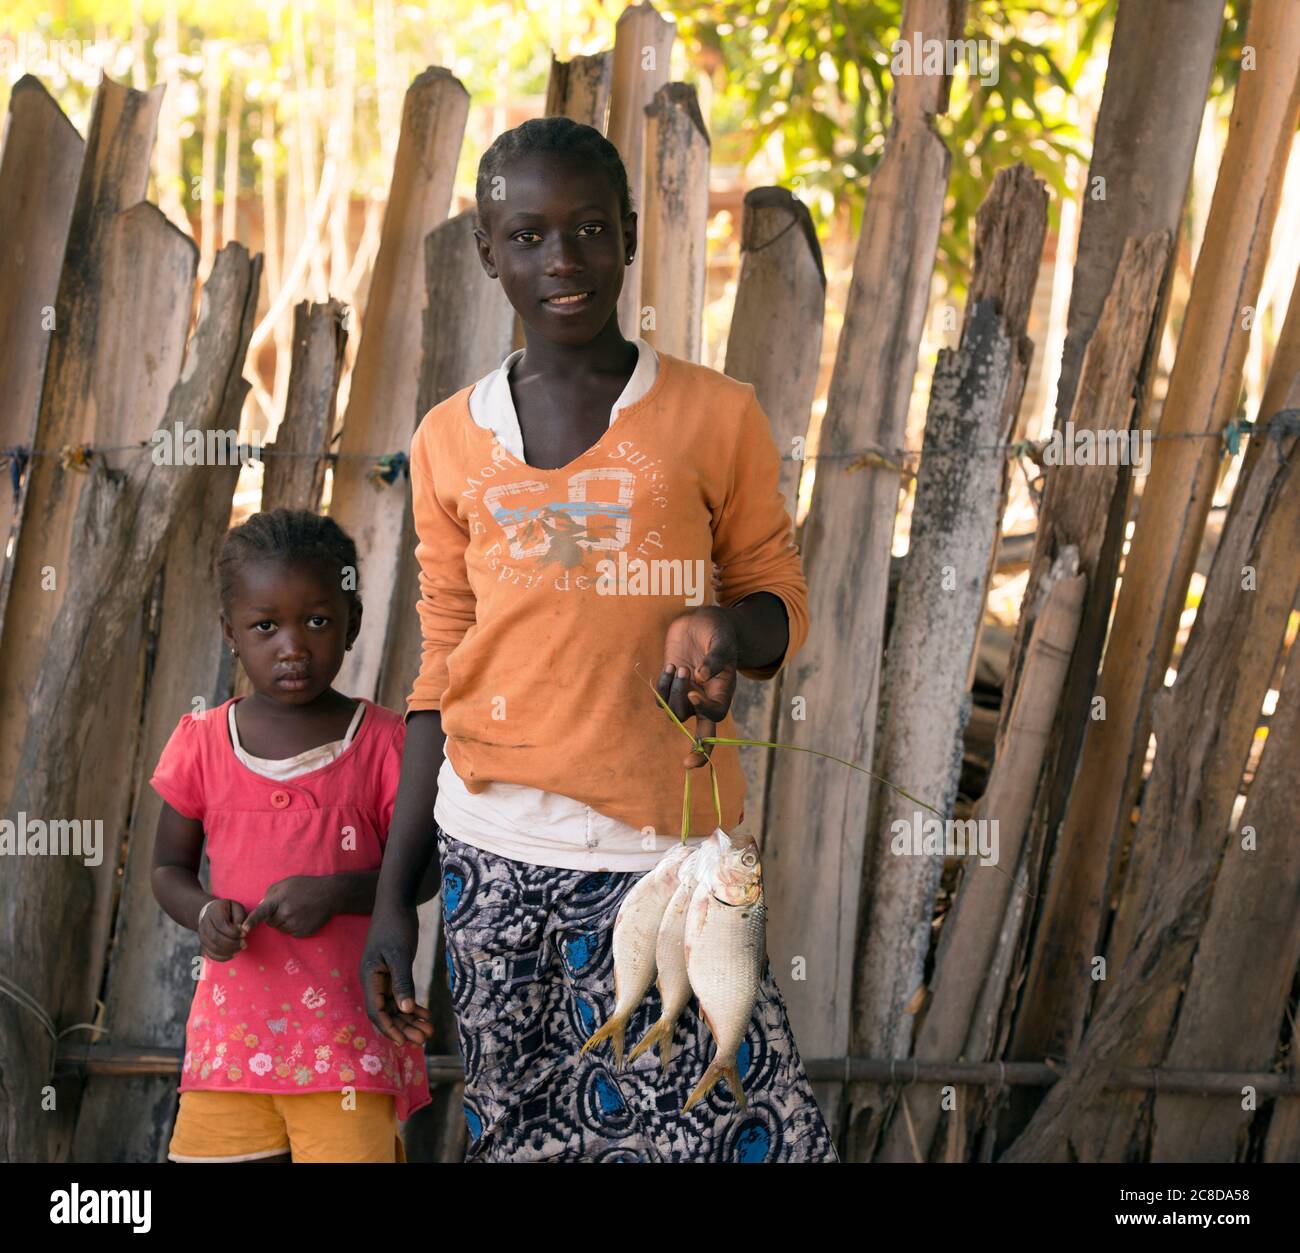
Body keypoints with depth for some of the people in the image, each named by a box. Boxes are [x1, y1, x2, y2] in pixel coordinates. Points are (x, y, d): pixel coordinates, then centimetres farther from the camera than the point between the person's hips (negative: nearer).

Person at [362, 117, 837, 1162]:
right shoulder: (453, 441, 8)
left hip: (662, 850, -2)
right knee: (520, 1130, 5)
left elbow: (780, 602, 8)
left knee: (713, 1123, -10)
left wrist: (723, 626, -18)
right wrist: (394, 896, 9)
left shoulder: (714, 416, 1)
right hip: (494, 849, 2)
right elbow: (443, 675, 11)